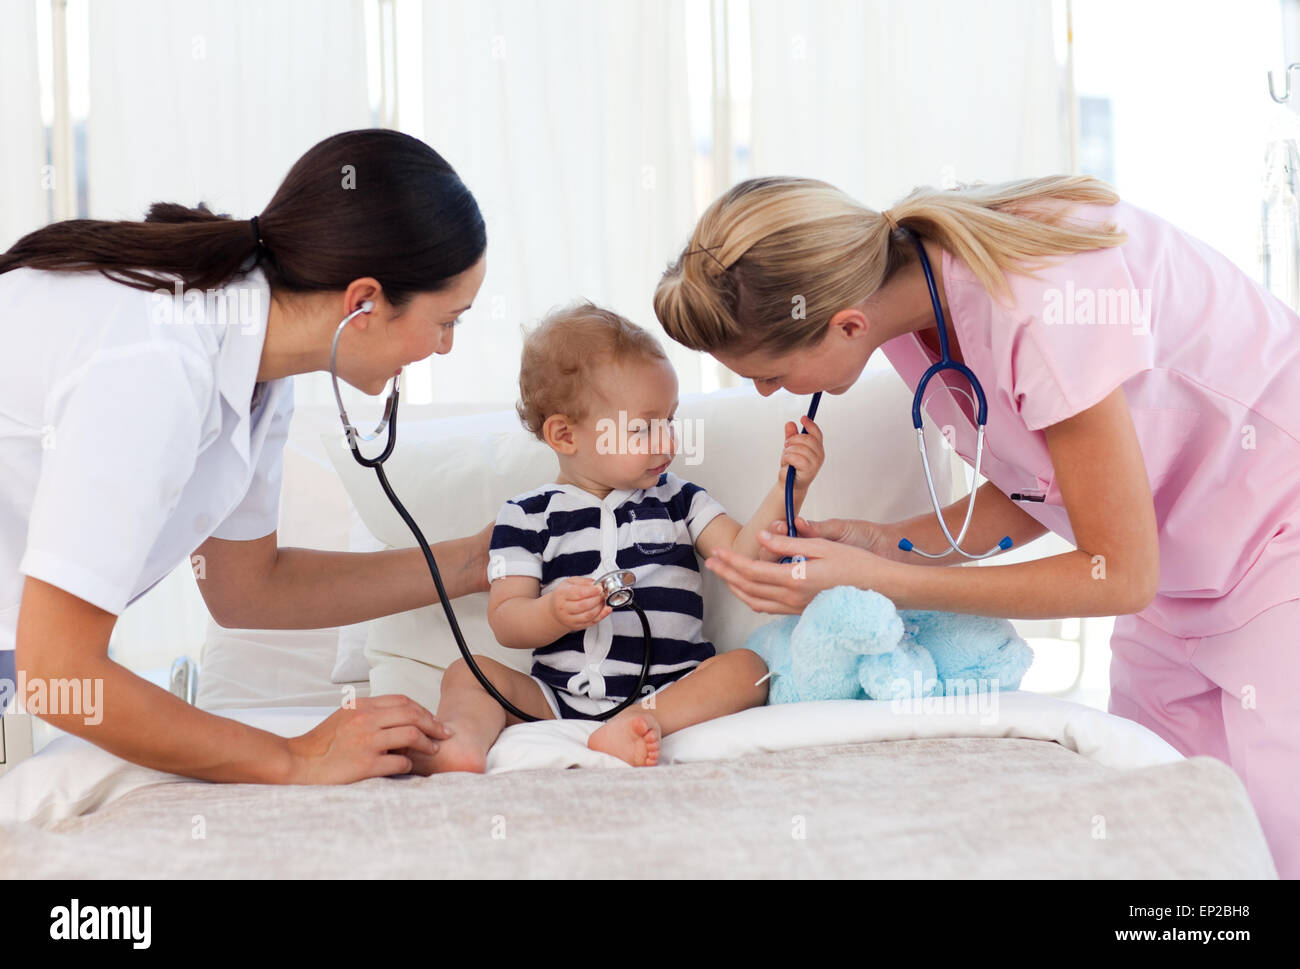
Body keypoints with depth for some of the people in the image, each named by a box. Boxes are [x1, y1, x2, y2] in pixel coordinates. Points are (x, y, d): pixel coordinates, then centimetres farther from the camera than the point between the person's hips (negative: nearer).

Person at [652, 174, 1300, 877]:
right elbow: (1034, 492, 3)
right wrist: (886, 543, -13)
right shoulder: (906, 283, -9)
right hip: (1177, 578, 7)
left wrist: (882, 583, -24)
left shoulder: (1038, 310, -33)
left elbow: (1120, 575, -24)